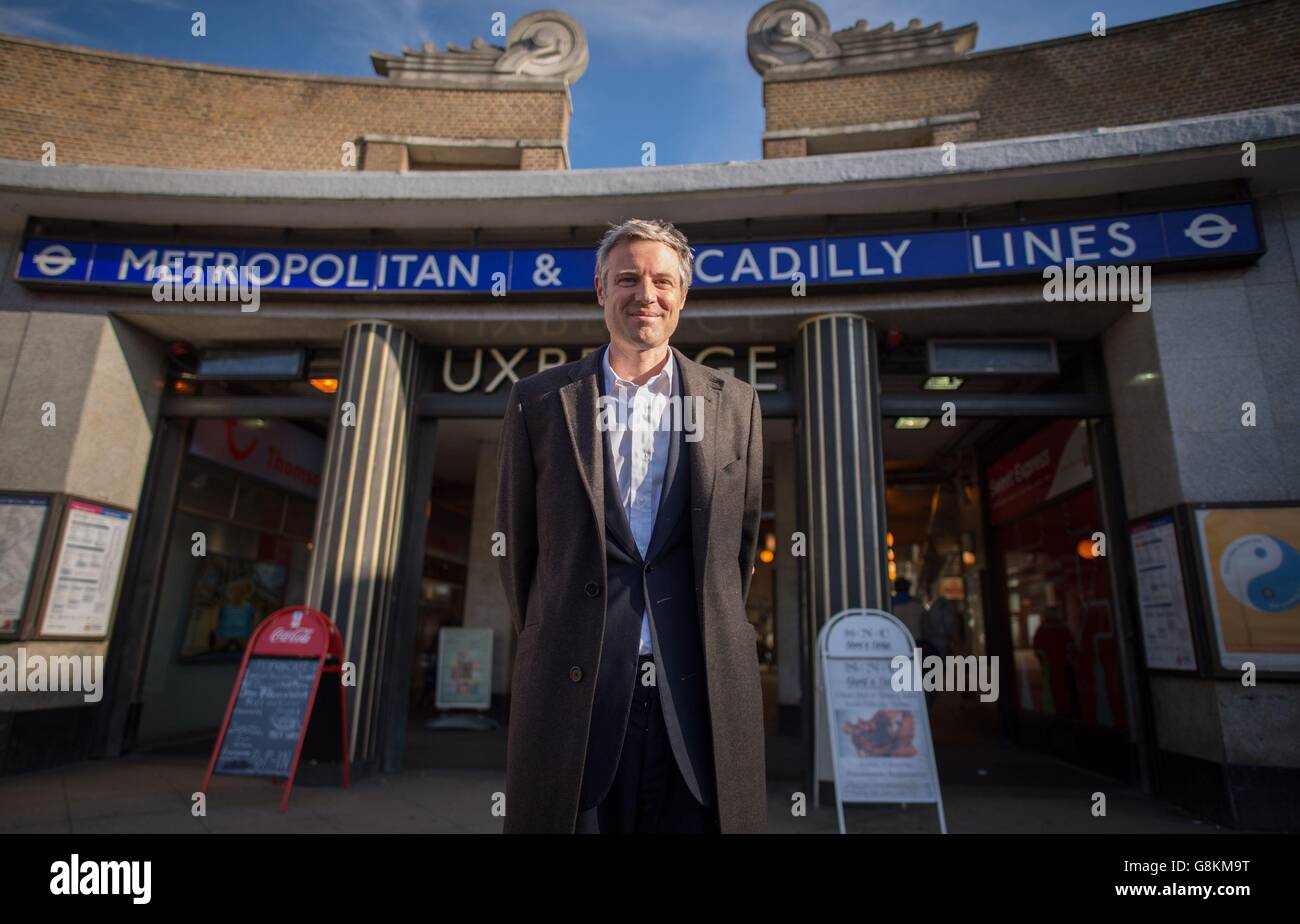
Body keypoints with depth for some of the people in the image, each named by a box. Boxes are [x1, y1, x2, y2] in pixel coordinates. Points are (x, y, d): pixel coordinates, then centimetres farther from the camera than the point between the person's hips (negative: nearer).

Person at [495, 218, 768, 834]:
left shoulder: (734, 404, 6)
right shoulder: (538, 401, 3)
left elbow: (741, 543, 13)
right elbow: (515, 542, 9)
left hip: (701, 700, 1)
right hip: (570, 694, 0)